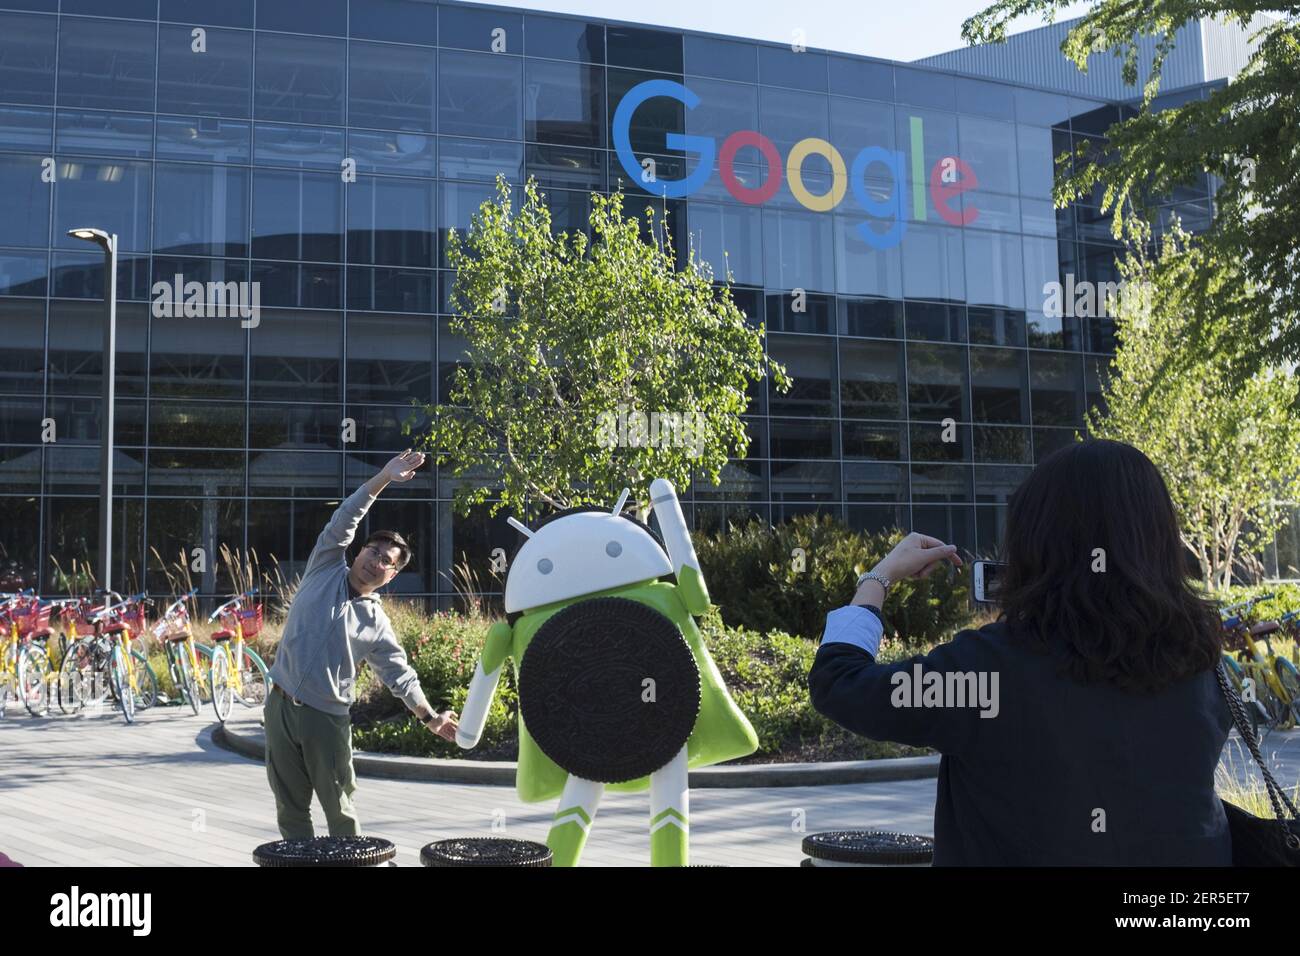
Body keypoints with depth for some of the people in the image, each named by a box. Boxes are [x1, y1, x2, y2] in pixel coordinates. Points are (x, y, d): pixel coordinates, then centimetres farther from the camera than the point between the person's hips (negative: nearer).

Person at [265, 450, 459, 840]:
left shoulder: (377, 623, 3)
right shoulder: (325, 570, 4)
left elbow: (399, 674, 3)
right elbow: (344, 521, -5)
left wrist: (429, 716, -11)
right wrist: (383, 478, -12)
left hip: (327, 718, -1)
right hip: (281, 706, 1)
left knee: (339, 811, 2)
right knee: (290, 807, 8)